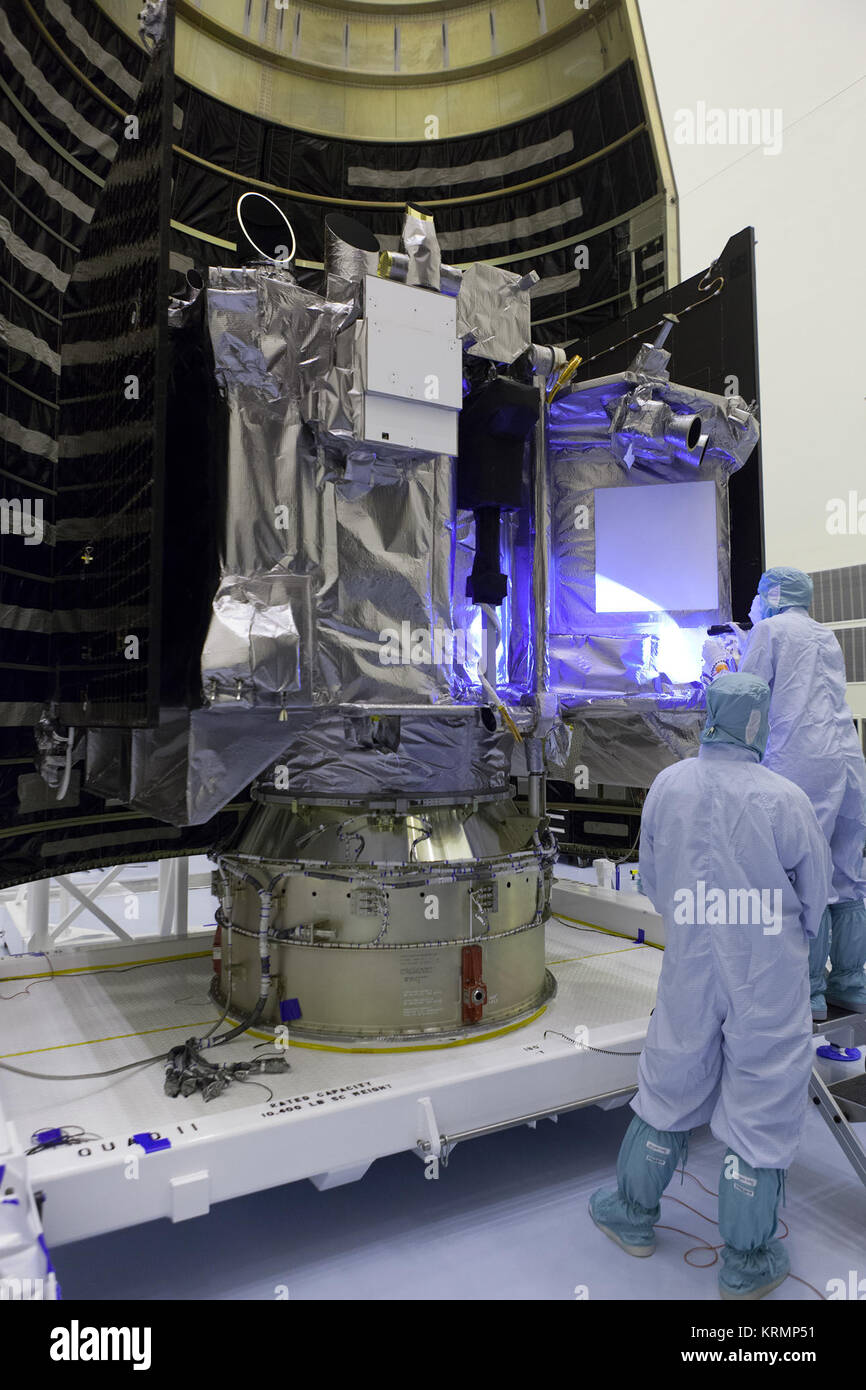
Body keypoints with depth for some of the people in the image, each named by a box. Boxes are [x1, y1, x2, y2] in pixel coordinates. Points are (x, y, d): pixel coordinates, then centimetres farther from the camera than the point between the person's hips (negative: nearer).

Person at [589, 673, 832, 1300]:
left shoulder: (667, 786, -10)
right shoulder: (786, 800, -19)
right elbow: (815, 896, -5)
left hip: (690, 968, 3)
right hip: (769, 980, -2)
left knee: (670, 1088, 20)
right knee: (761, 1106, 12)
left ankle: (634, 1215, 37)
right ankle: (746, 1264, 30)